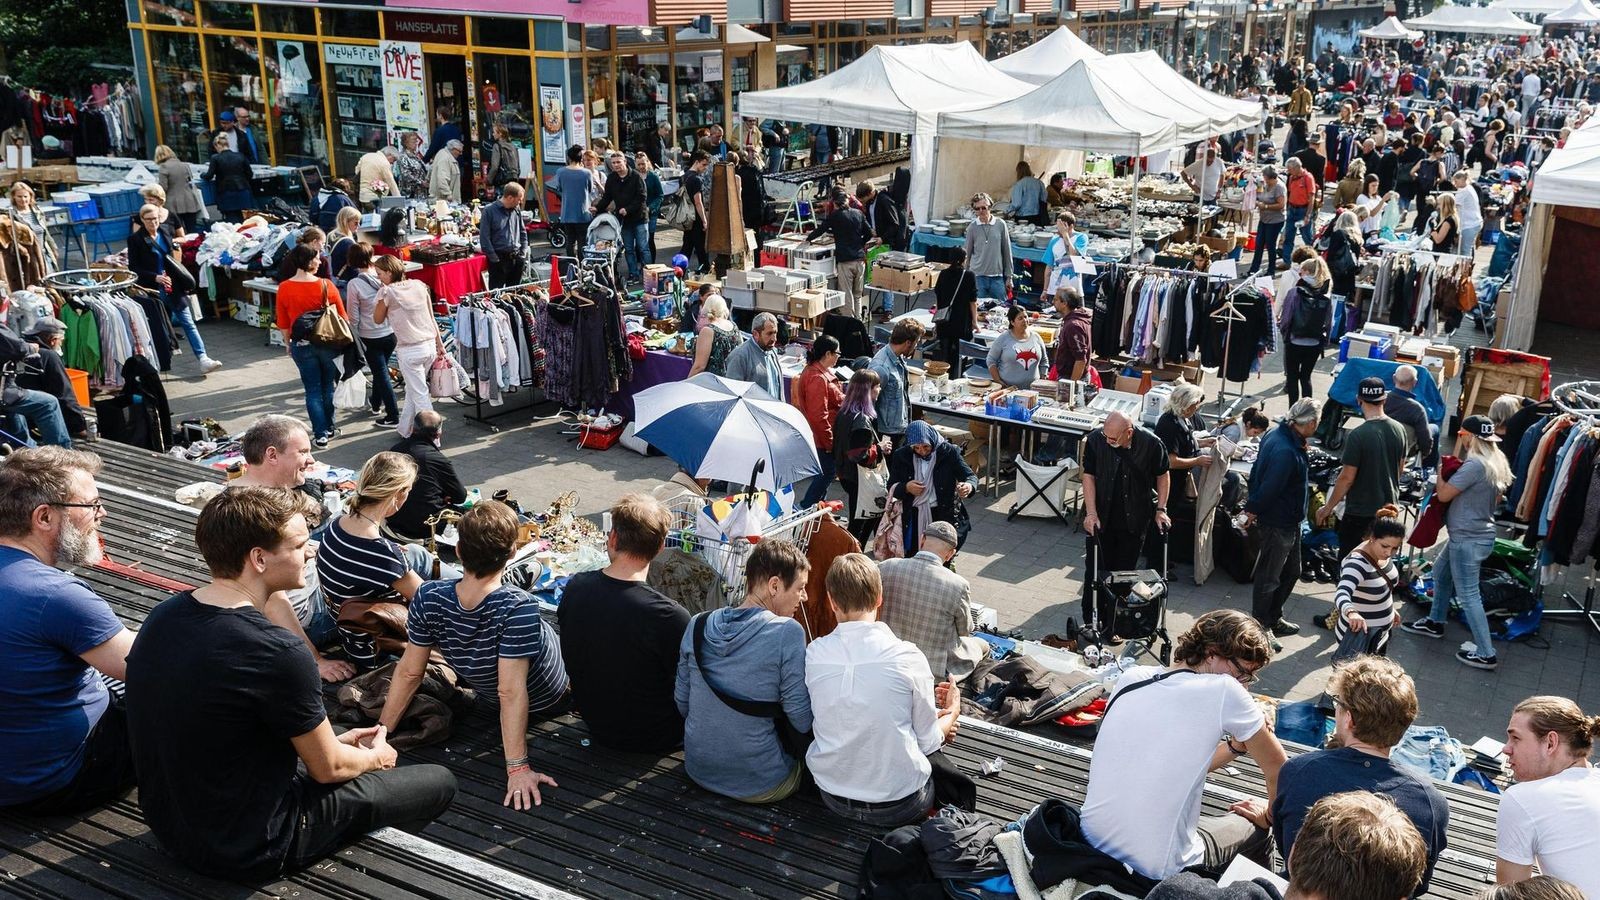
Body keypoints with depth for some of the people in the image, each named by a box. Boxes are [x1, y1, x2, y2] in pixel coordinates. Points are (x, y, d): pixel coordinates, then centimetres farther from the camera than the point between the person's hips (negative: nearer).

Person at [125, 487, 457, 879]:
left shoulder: (163, 616, -6)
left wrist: (332, 740, 15)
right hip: (248, 851, -7)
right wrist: (375, 758, 9)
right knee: (439, 782, 5)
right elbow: (328, 769, -14)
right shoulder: (278, 654, -30)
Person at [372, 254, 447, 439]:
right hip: (429, 346, 6)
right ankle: (405, 429, 33)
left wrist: (381, 295, 5)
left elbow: (378, 319, 5)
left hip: (409, 351, -6)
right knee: (413, 389, 20)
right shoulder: (419, 285, 6)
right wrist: (440, 344, 16)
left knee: (420, 395, 1)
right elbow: (432, 318, 10)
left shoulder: (387, 292, -10)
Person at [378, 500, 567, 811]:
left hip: (482, 686, 4)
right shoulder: (518, 608, -42)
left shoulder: (427, 598, -28)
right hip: (547, 698, -4)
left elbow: (409, 672, -18)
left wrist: (381, 731, -6)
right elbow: (512, 692, -40)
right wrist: (517, 767, -34)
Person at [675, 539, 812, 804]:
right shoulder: (787, 633, -18)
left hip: (698, 771, 6)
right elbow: (802, 720, -15)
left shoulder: (697, 625, -2)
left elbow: (682, 702, 7)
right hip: (760, 786, -6)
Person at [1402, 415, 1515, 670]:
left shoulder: (1474, 464, -24)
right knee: (1440, 572, 26)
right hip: (1480, 532, 10)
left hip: (1468, 539, -10)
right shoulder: (1497, 462, 6)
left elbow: (1443, 494, -19)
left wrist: (1441, 472, -1)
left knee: (1468, 595, -4)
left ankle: (1486, 654, 0)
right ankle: (1435, 622, 41)